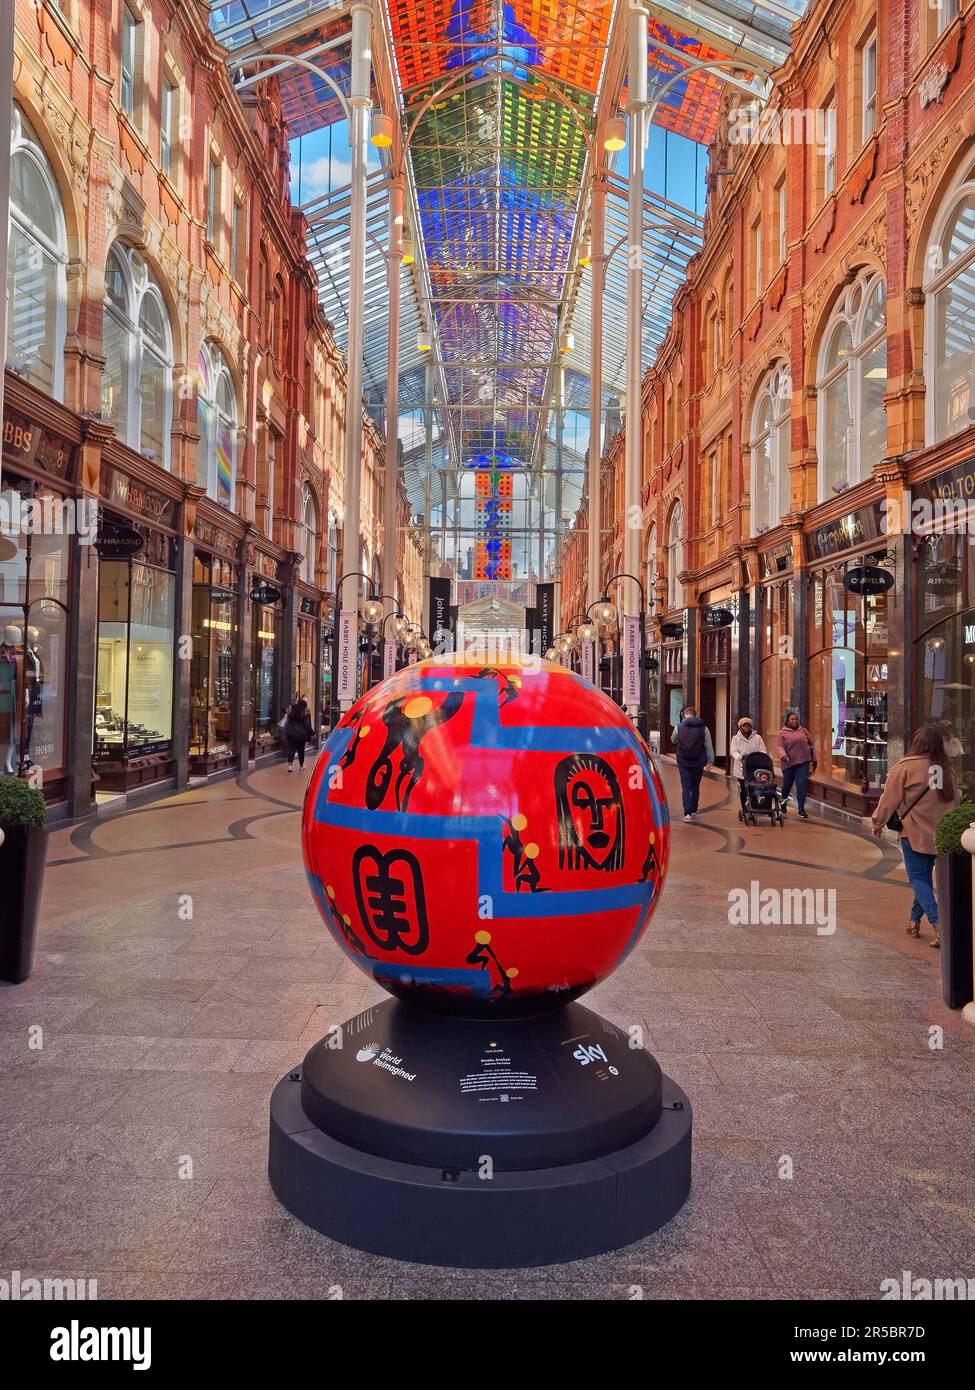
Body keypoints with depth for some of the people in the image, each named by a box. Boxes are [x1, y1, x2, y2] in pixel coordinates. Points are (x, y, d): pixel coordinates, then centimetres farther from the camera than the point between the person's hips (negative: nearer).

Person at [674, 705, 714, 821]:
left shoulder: (679, 727, -4)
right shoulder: (703, 728, -2)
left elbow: (674, 741, 14)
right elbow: (709, 746, -2)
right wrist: (710, 761, 2)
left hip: (683, 762, -2)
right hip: (698, 762, 2)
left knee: (685, 787, 0)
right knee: (695, 787, 17)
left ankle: (687, 813, -12)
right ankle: (693, 810, 28)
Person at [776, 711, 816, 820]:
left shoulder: (804, 731, 12)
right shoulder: (783, 733, 0)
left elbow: (811, 744, 18)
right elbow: (779, 746, -12)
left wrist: (814, 759, 17)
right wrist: (783, 755, -31)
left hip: (803, 762, 2)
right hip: (789, 763, -2)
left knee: (802, 785, -8)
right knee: (787, 784, 10)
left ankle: (801, 810, -5)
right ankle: (783, 800, 41)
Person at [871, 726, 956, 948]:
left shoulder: (905, 766, -10)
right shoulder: (947, 769, 5)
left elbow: (890, 798, -7)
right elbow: (953, 800, 13)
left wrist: (878, 822, 6)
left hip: (914, 832, -5)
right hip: (941, 834, 5)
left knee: (918, 878, -1)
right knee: (925, 876, 18)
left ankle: (937, 924, -16)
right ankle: (915, 920, 27)